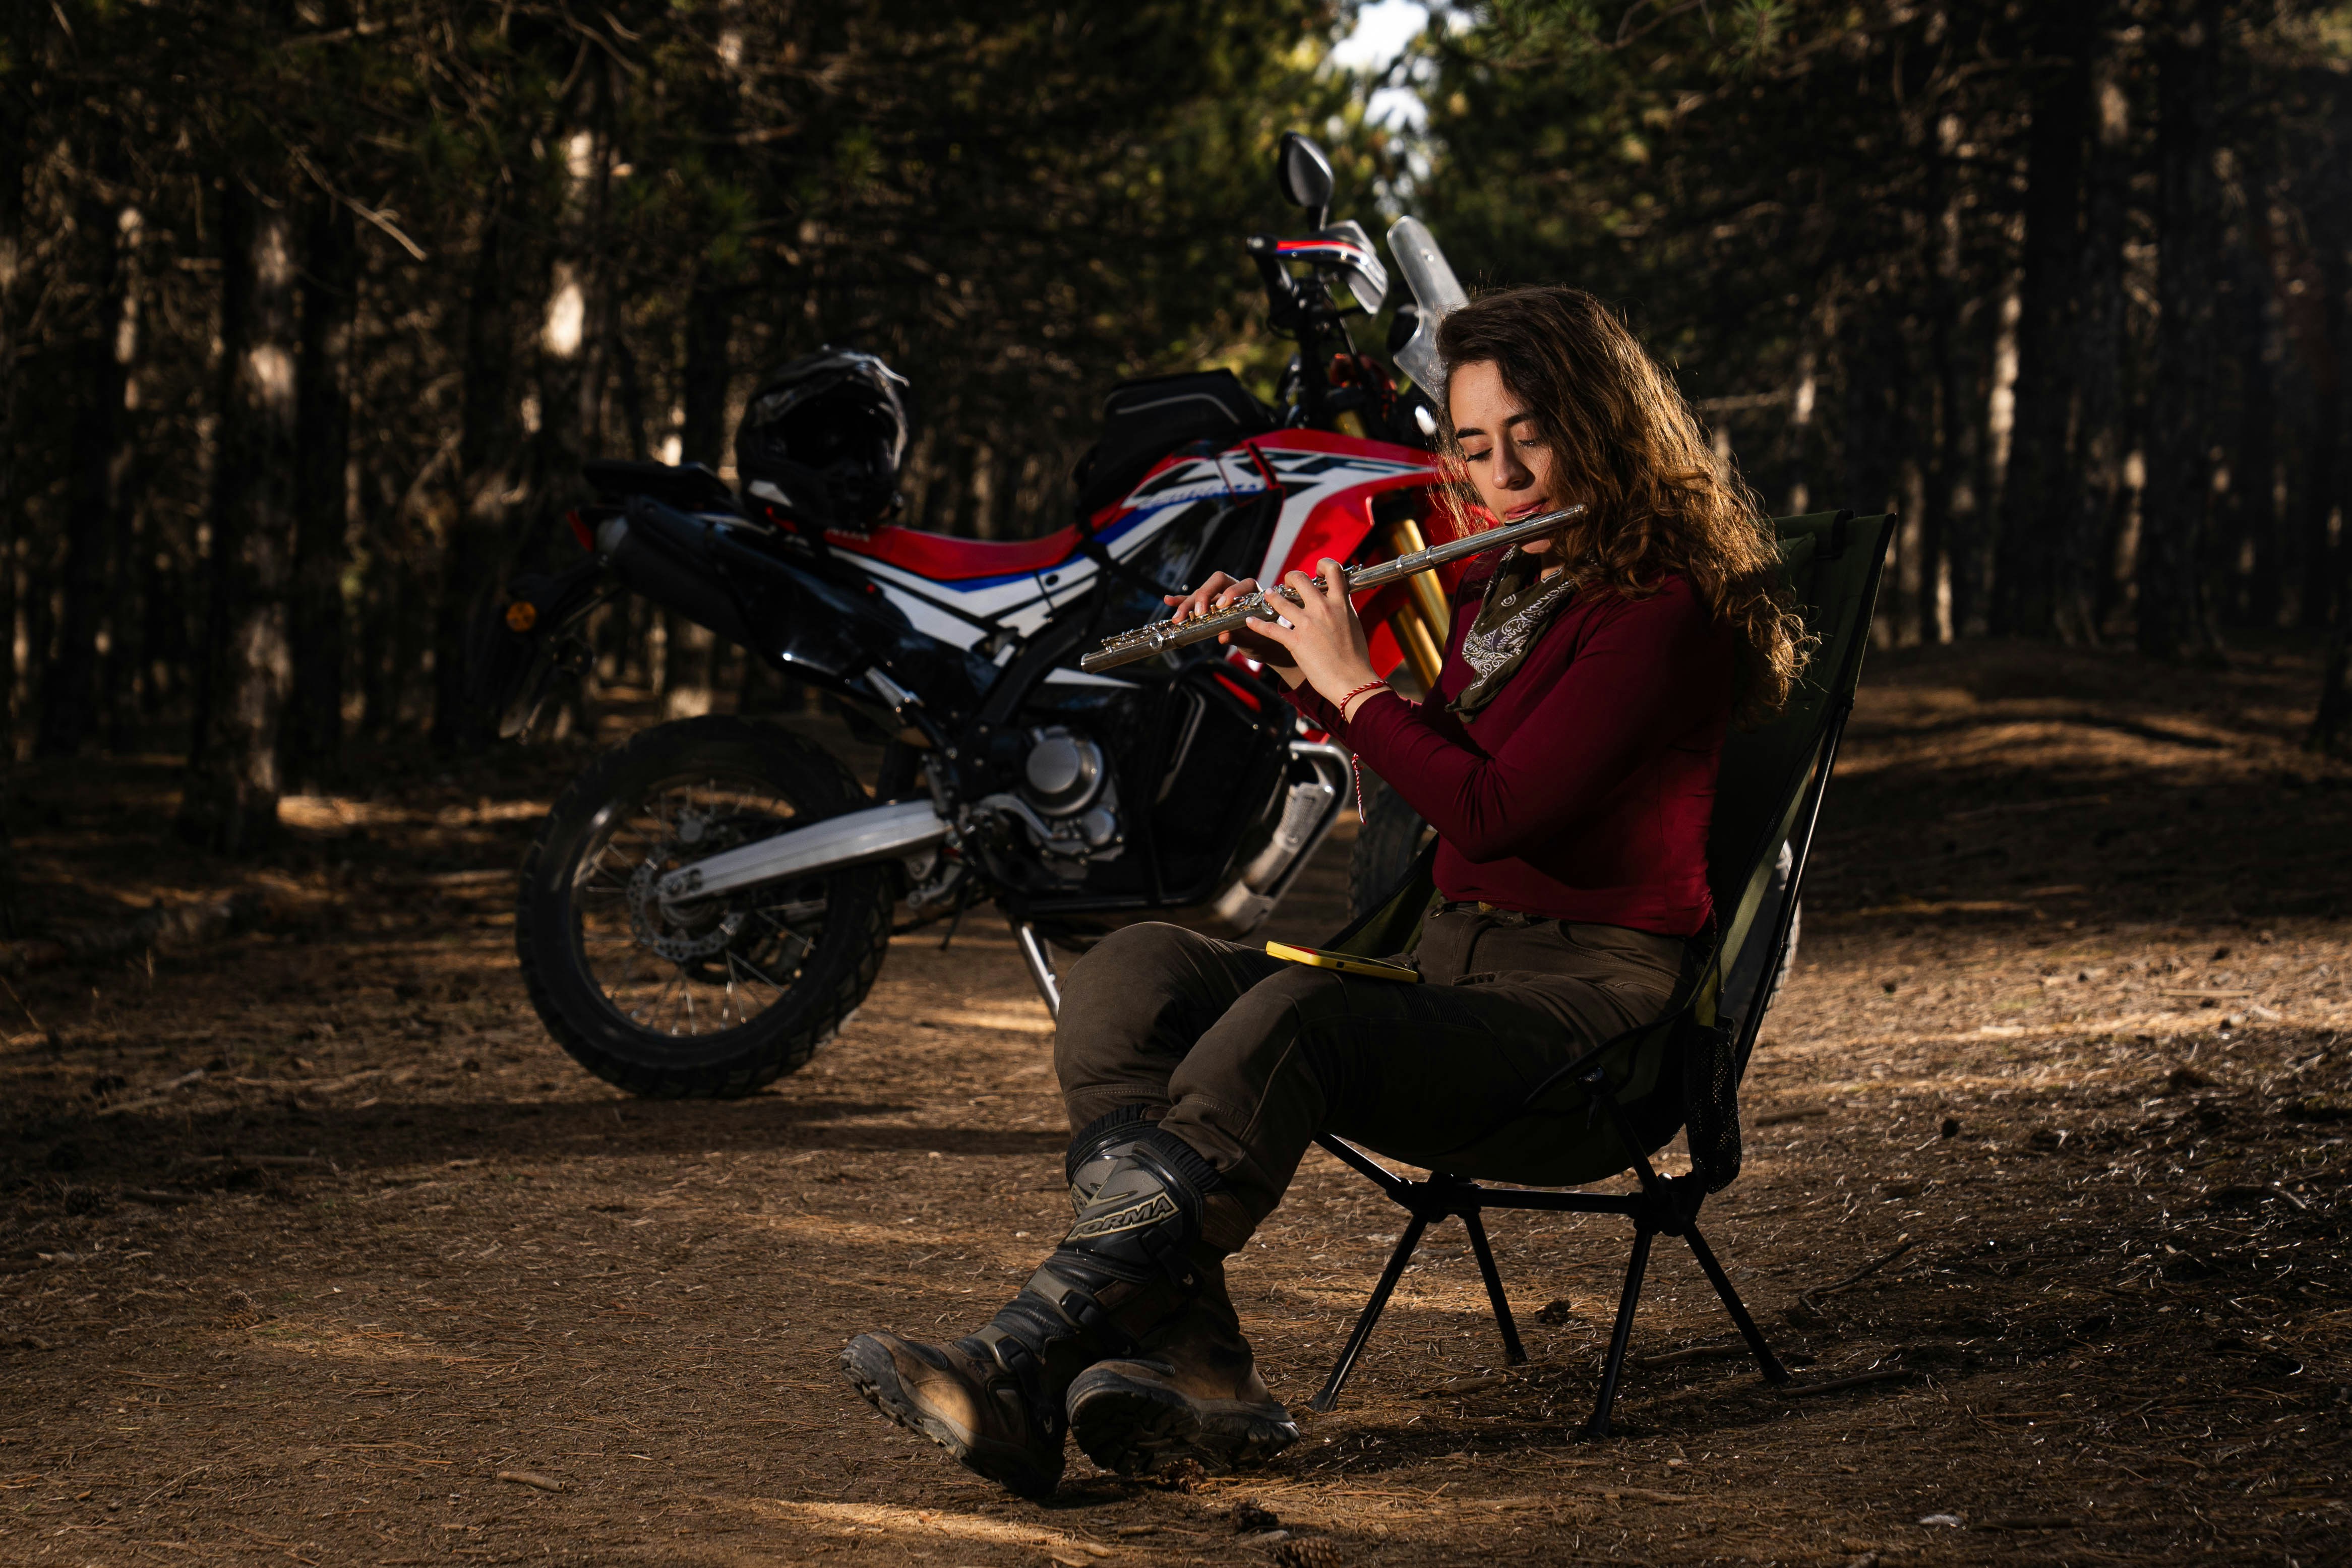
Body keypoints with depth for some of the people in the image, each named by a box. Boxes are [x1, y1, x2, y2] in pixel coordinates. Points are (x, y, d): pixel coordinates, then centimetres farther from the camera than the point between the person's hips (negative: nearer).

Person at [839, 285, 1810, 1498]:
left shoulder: (1663, 611, -10)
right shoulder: (1501, 589, 17)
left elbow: (1491, 810, -21)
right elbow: (1413, 760, 36)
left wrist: (1352, 684, -9)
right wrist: (1288, 653, 21)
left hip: (1585, 1002, -9)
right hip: (1450, 966, 9)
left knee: (1290, 1021, -36)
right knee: (1129, 978, -14)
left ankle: (1021, 1366, -44)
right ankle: (1190, 1363, -33)